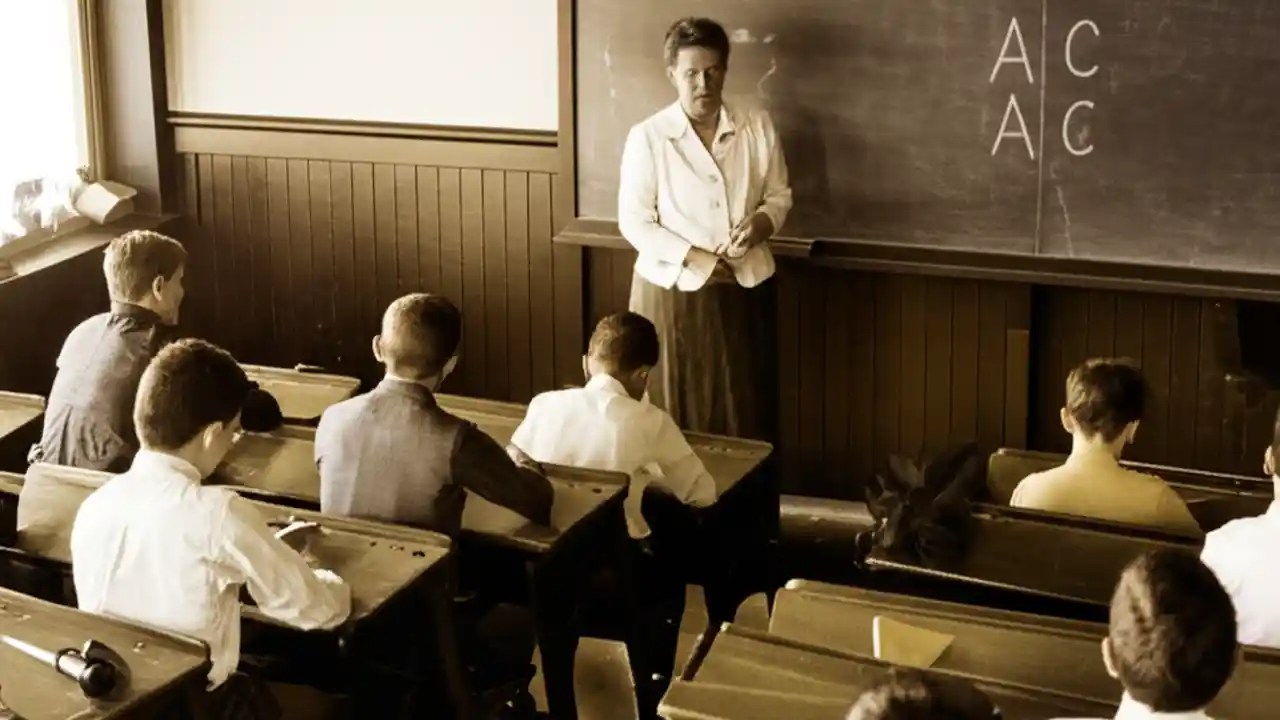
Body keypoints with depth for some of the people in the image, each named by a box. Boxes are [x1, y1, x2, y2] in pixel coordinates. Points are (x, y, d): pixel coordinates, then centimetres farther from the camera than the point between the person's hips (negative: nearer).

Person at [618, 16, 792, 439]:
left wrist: (763, 222, -14)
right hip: (672, 291, -3)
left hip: (745, 289, 3)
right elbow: (634, 222, -9)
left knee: (745, 415, 8)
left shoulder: (758, 126, 1)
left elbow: (780, 195, 9)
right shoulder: (647, 137, -9)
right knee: (673, 417, 4)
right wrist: (694, 259, -18)